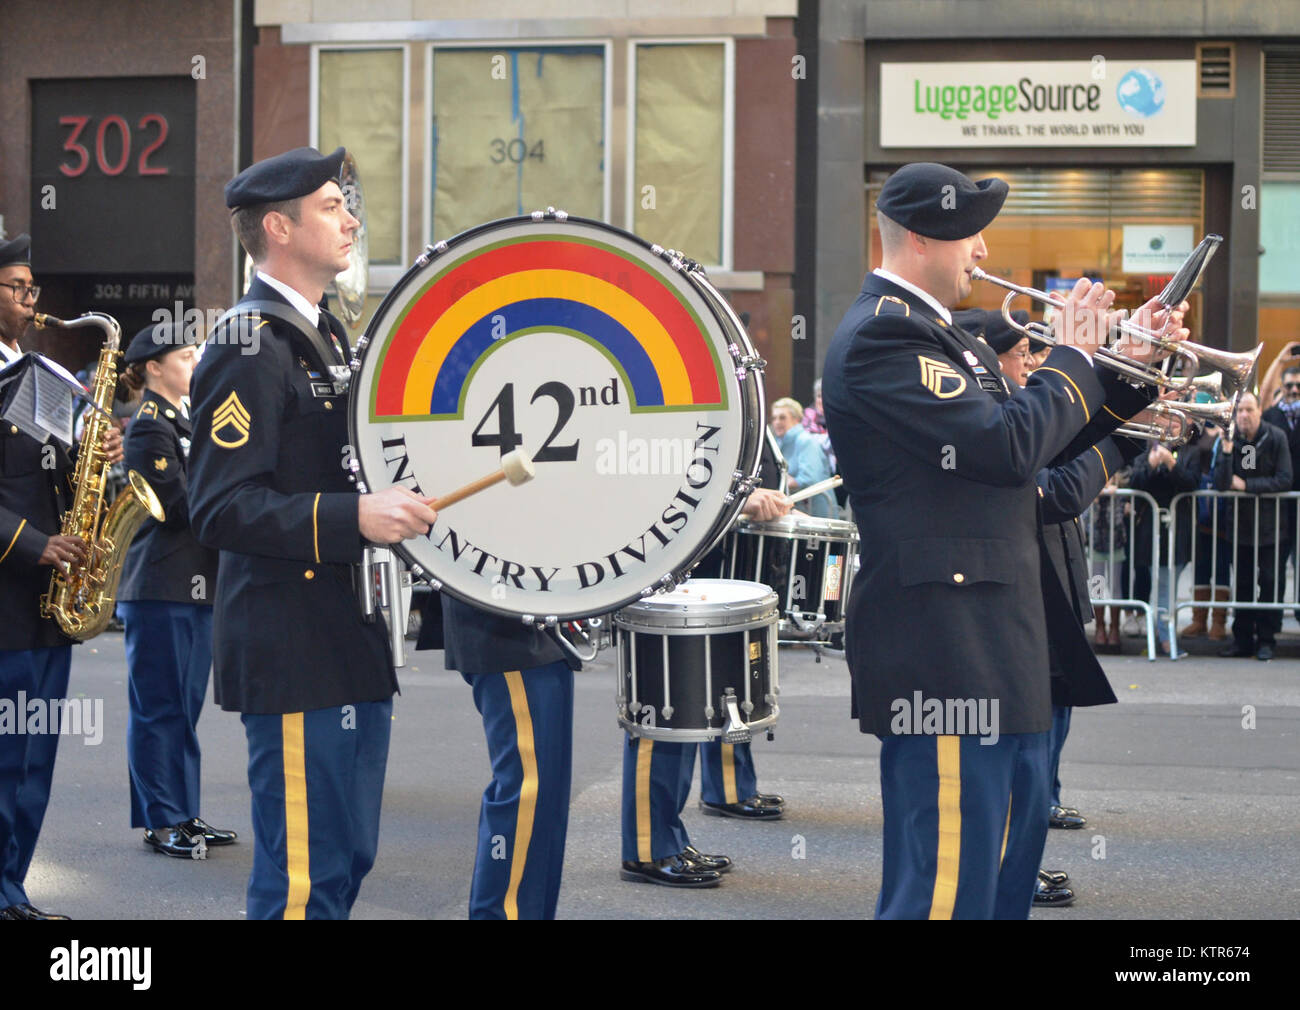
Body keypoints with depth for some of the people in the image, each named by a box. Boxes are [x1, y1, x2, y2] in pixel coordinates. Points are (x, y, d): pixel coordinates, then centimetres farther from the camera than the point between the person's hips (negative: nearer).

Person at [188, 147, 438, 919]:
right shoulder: (250, 348, -13)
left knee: (346, 858, 14)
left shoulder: (324, 336, 18)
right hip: (295, 653, -10)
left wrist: (401, 504, 17)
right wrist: (352, 515, -30)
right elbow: (221, 509, -22)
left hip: (352, 645, 10)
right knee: (304, 875, -7)